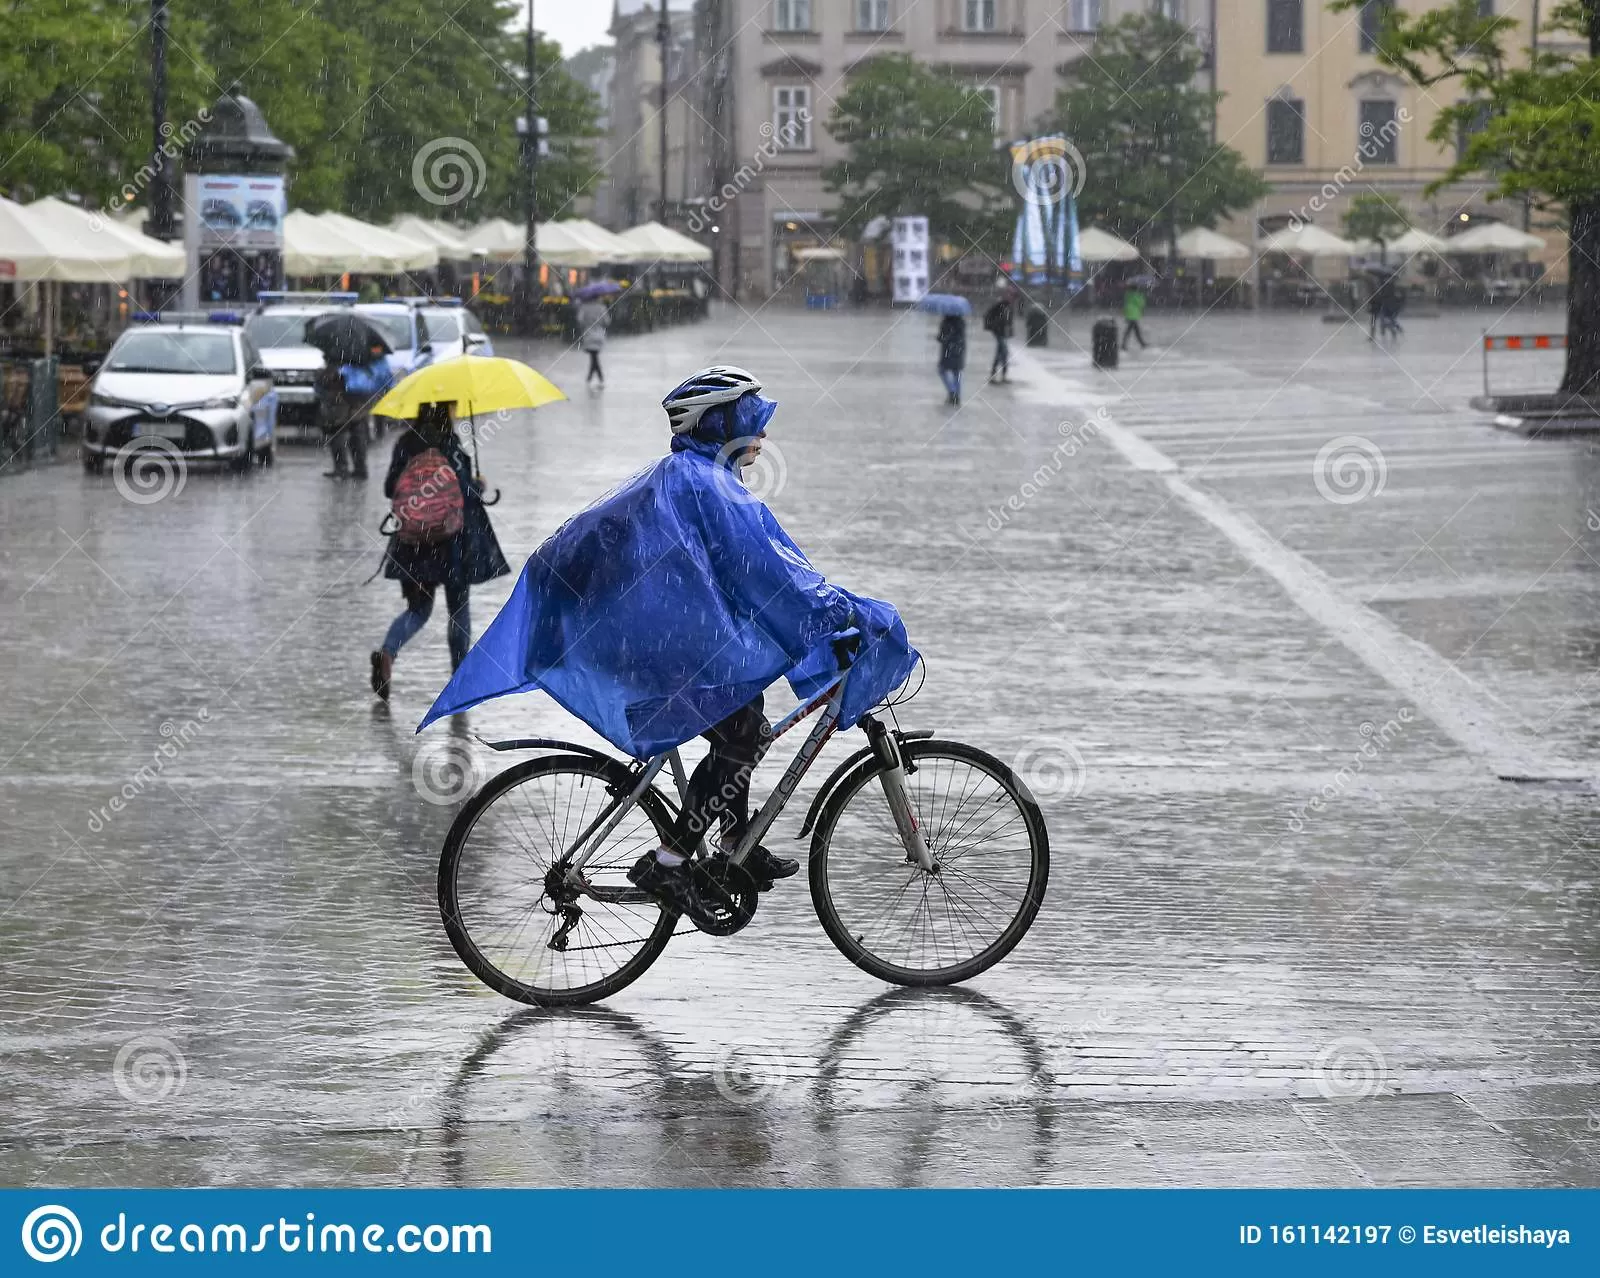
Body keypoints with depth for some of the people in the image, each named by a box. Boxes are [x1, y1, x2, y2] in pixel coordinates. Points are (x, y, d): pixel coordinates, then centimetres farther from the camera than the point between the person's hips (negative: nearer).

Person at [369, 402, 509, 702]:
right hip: (453, 541, -4)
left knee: (418, 608, 12)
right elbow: (464, 492, -16)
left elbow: (390, 489, 5)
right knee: (458, 608, 11)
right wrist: (478, 486, 5)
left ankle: (387, 653, -15)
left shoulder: (405, 444, 1)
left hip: (412, 542, 4)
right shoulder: (449, 446, -14)